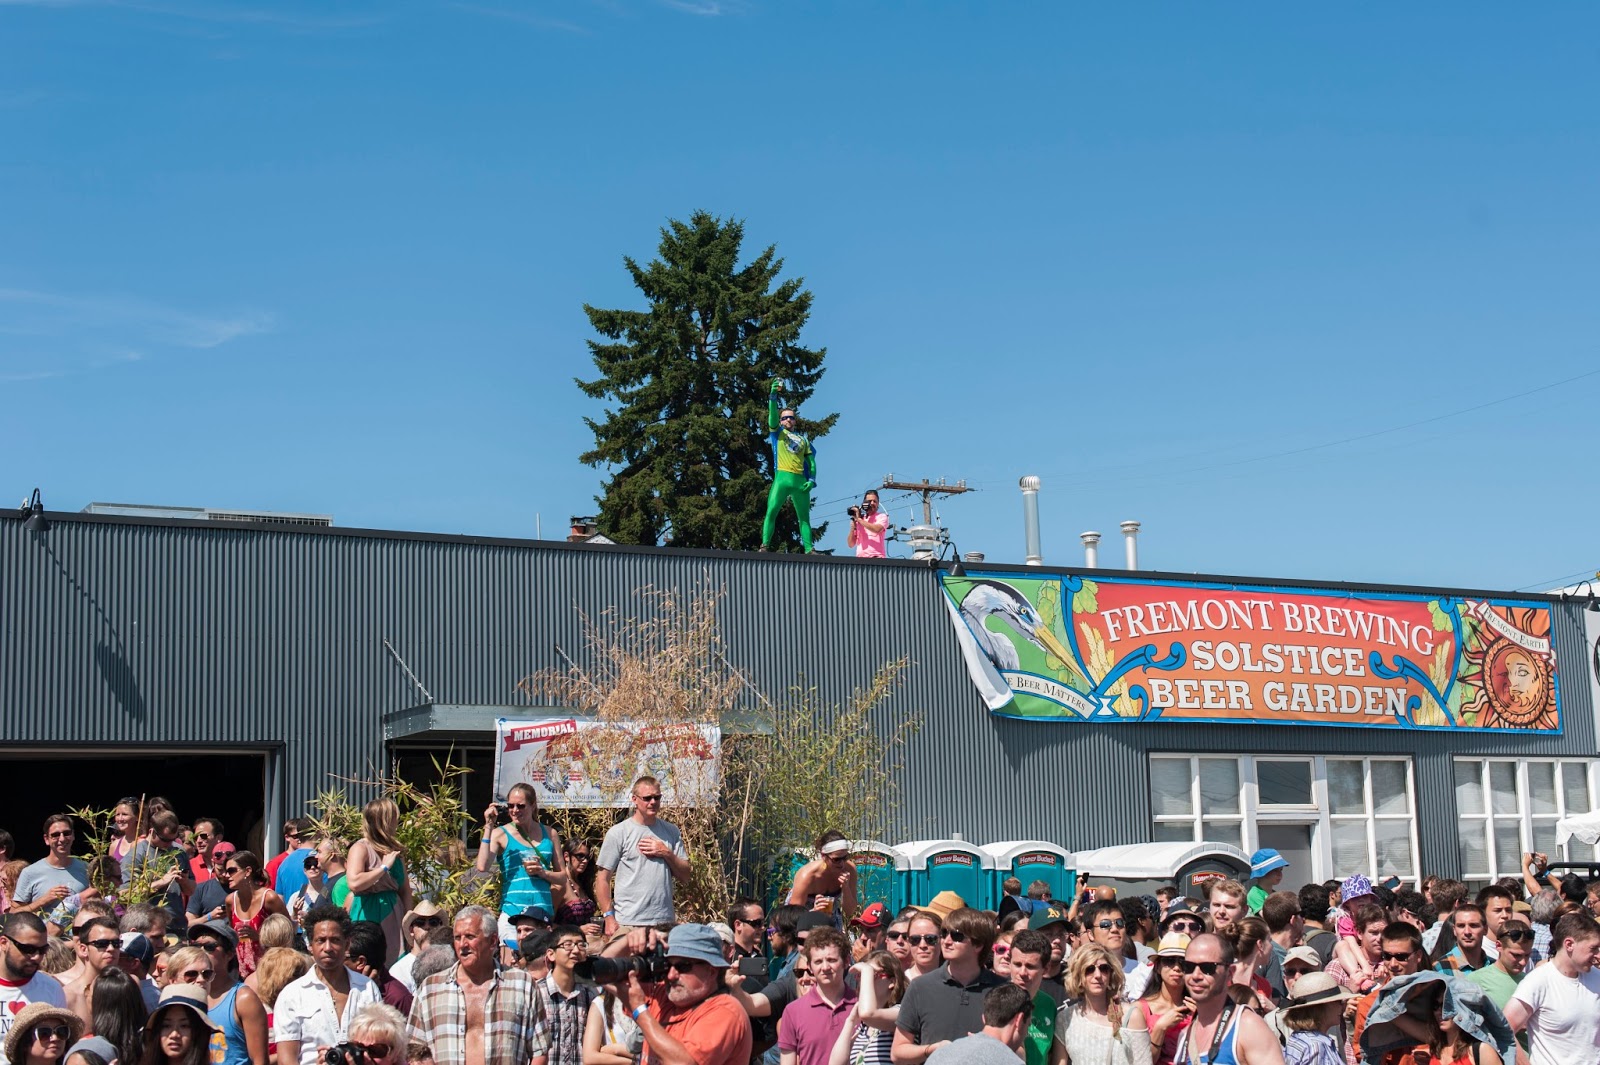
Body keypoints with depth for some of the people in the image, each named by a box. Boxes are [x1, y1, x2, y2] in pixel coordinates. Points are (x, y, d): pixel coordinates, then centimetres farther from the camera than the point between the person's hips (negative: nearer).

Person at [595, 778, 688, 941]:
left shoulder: (671, 832, 13)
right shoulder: (618, 833, 1)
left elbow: (685, 875, 12)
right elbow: (603, 878, -1)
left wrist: (666, 853, -5)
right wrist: (609, 917, -9)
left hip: (664, 922, 4)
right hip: (628, 924, -4)